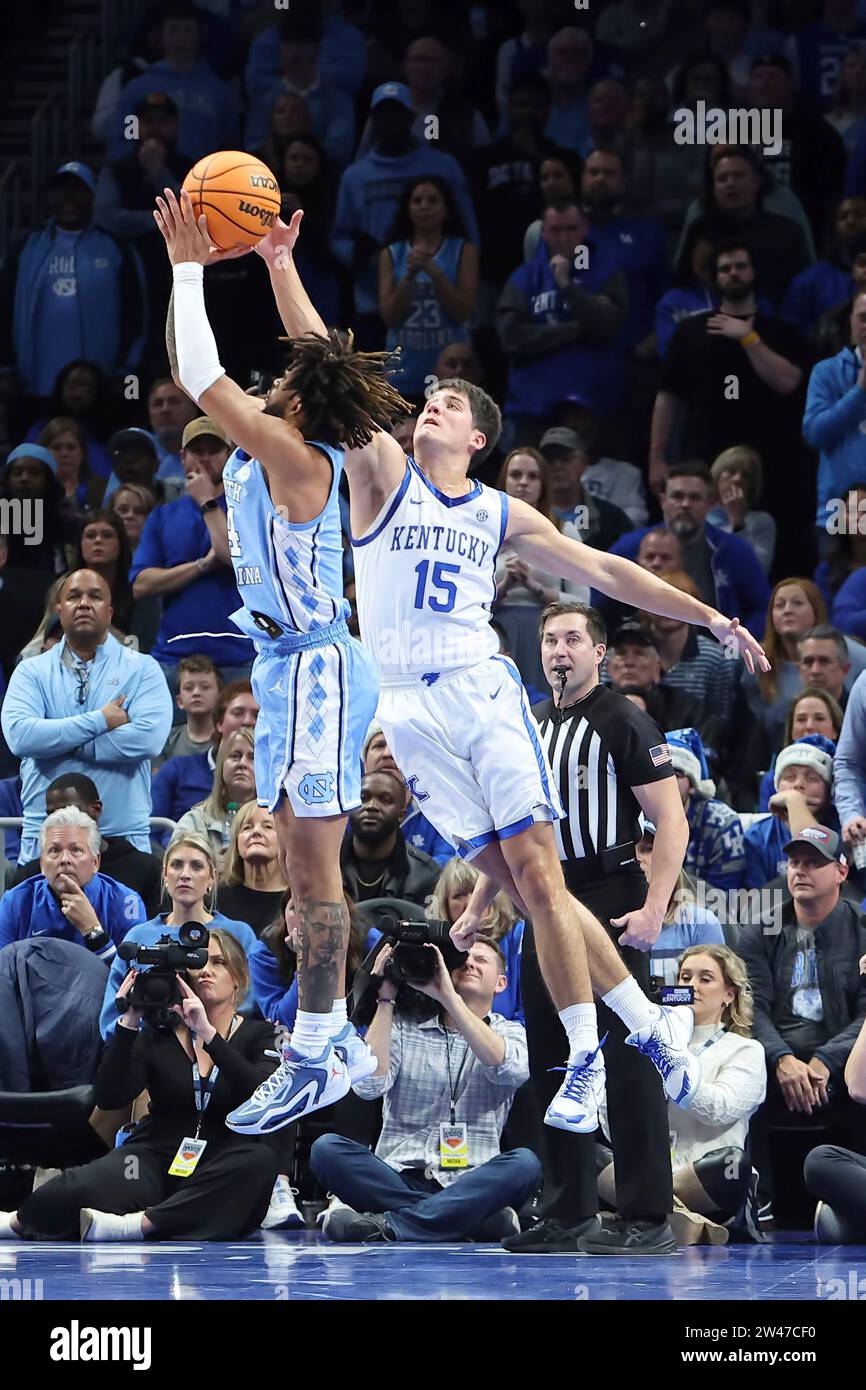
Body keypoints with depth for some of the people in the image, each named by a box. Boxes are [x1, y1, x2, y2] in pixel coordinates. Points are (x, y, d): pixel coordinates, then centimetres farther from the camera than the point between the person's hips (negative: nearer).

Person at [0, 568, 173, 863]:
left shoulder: (142, 669, 4)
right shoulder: (31, 672, 8)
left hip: (122, 834, -1)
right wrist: (100, 721, -11)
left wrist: (59, 742, -9)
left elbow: (149, 738, -12)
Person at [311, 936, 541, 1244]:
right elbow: (369, 1085, -4)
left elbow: (510, 1068, -12)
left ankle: (387, 1225, -34)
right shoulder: (404, 1028, 15)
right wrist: (385, 1000, -2)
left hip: (469, 1184, -1)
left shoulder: (509, 1033, 14)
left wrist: (449, 997, -14)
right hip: (399, 1179, 1)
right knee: (327, 1149, -26)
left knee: (524, 1164, -32)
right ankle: (475, 1221, -32)